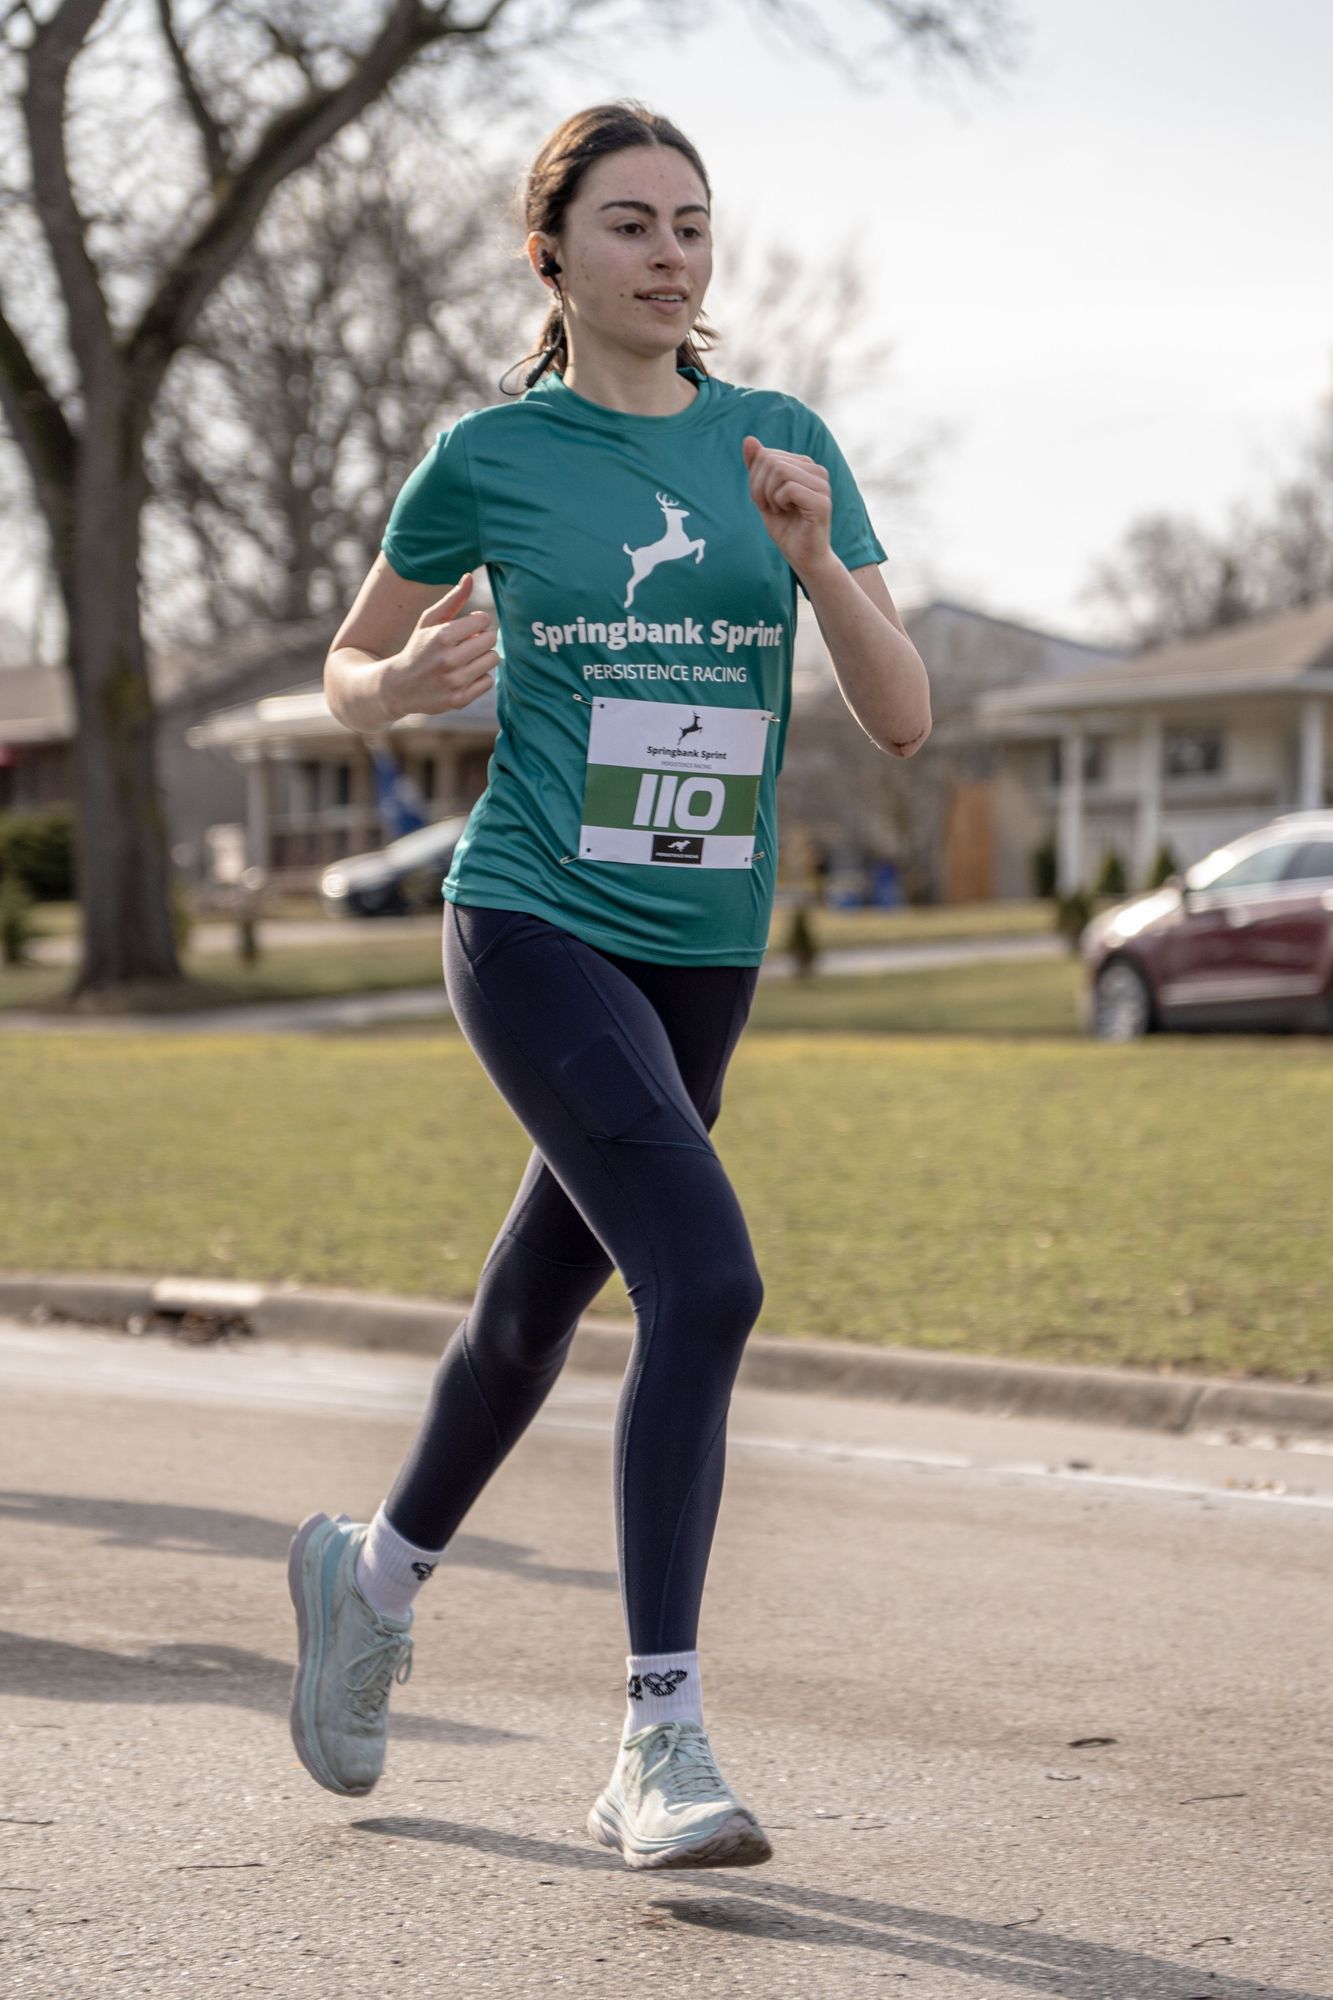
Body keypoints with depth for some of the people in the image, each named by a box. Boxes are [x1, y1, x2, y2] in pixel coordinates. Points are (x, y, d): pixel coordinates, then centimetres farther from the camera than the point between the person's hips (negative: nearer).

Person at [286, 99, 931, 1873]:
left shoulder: (783, 443, 5)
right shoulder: (490, 458, -1)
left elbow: (903, 719, 2)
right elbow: (347, 674, 12)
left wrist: (815, 557, -15)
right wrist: (404, 686, -11)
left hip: (706, 950, 4)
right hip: (533, 927, -4)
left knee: (541, 1308, 17)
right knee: (706, 1279, -22)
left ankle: (374, 1569, 44)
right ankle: (662, 1741, -17)